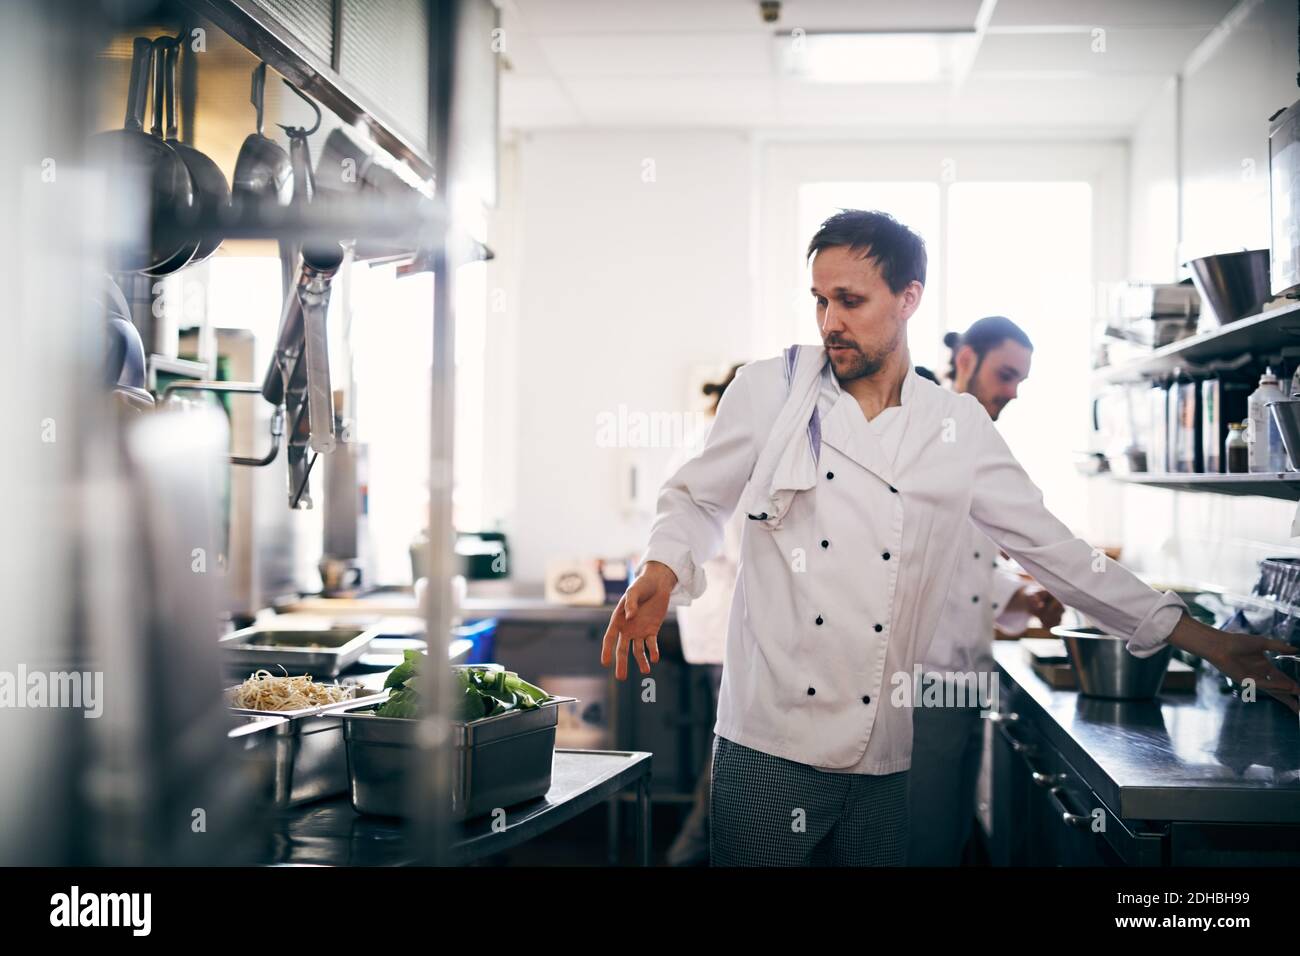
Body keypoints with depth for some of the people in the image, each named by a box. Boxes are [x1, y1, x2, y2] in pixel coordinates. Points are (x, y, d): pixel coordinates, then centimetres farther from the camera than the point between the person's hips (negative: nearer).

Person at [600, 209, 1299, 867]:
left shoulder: (958, 428, 6)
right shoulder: (769, 392, 1)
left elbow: (1047, 543, 11)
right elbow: (695, 500, 11)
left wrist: (1199, 639, 9)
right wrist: (662, 572, -11)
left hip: (881, 759, 2)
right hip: (768, 749, -2)